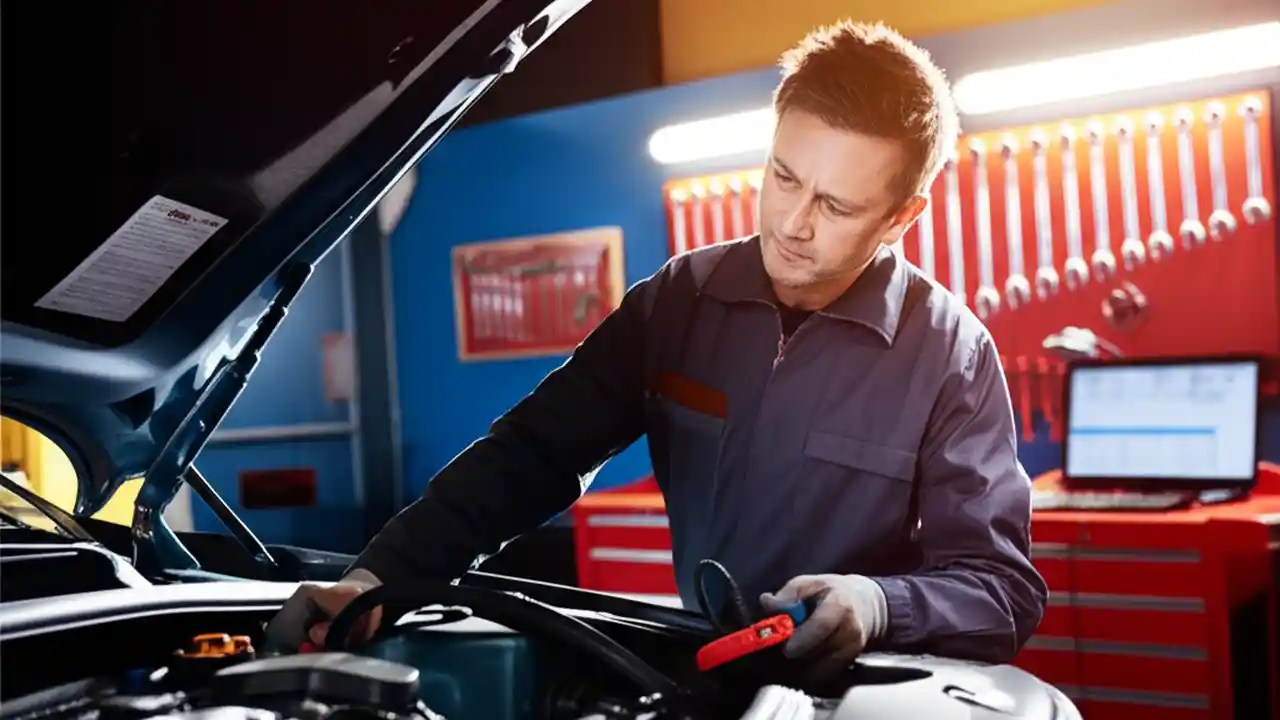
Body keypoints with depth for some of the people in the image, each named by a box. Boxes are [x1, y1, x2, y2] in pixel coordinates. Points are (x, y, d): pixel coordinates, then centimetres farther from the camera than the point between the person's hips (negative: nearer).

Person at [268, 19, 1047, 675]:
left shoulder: (951, 355, -10)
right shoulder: (682, 300, -2)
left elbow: (1006, 587, -11)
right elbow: (532, 452, -3)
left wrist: (879, 606, -31)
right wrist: (379, 576, -14)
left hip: (860, 688, -2)